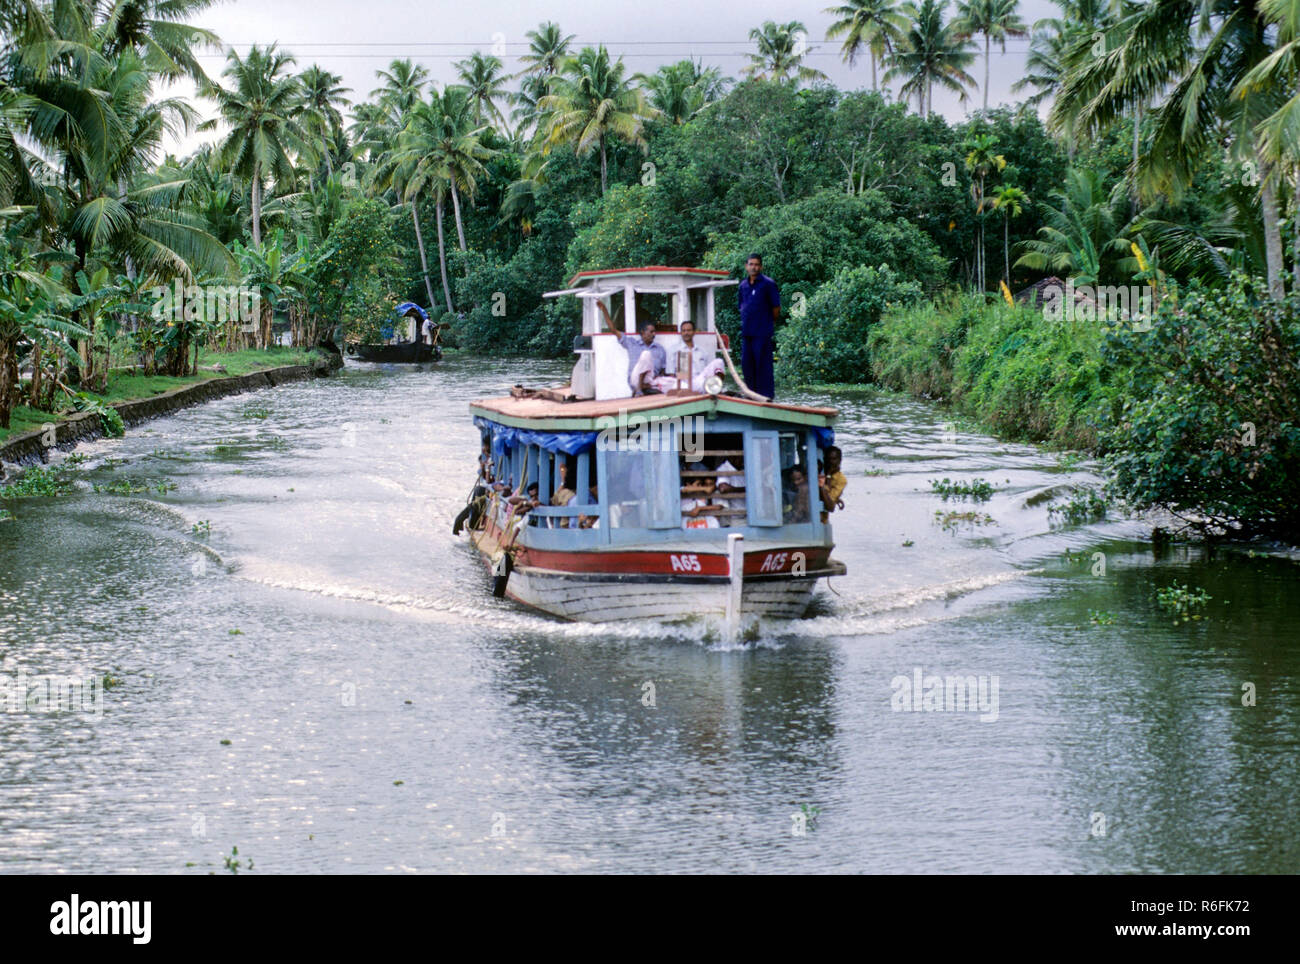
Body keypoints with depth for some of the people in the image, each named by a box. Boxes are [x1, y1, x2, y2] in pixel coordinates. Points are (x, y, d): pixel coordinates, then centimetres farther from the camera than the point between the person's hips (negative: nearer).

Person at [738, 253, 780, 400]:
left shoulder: (768, 284, -5)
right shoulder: (743, 286, 13)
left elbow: (776, 308, -3)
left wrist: (769, 323, 6)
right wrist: (746, 323, 13)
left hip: (763, 332, -6)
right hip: (746, 332, 7)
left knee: (763, 364, -6)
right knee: (746, 363, 9)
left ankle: (766, 395, -2)